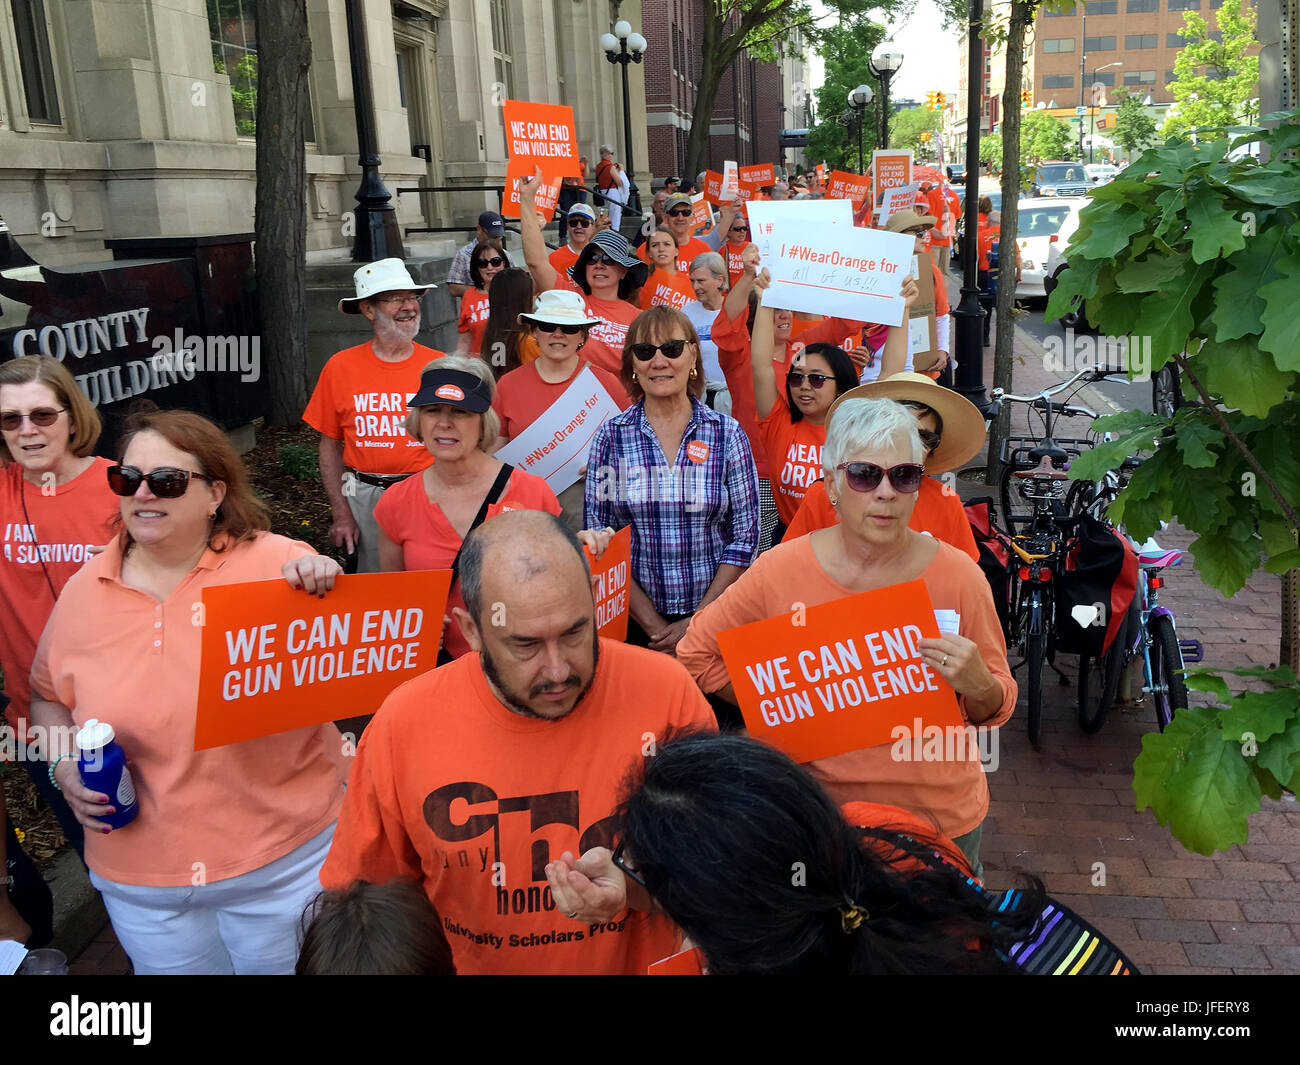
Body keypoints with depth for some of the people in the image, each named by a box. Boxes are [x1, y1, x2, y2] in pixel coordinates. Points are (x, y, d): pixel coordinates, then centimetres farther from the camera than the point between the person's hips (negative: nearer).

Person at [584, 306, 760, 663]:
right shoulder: (610, 438, -1)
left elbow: (745, 536, -1)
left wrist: (696, 623, -10)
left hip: (712, 617, 0)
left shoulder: (727, 434, -1)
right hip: (633, 623, 0)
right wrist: (655, 626, -10)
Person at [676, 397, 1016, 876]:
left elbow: (996, 709, -2)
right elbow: (696, 653, -1)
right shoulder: (780, 570, -13)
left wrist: (978, 686, -24)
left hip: (942, 817, 1)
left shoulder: (958, 575, -12)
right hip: (821, 814, 0)